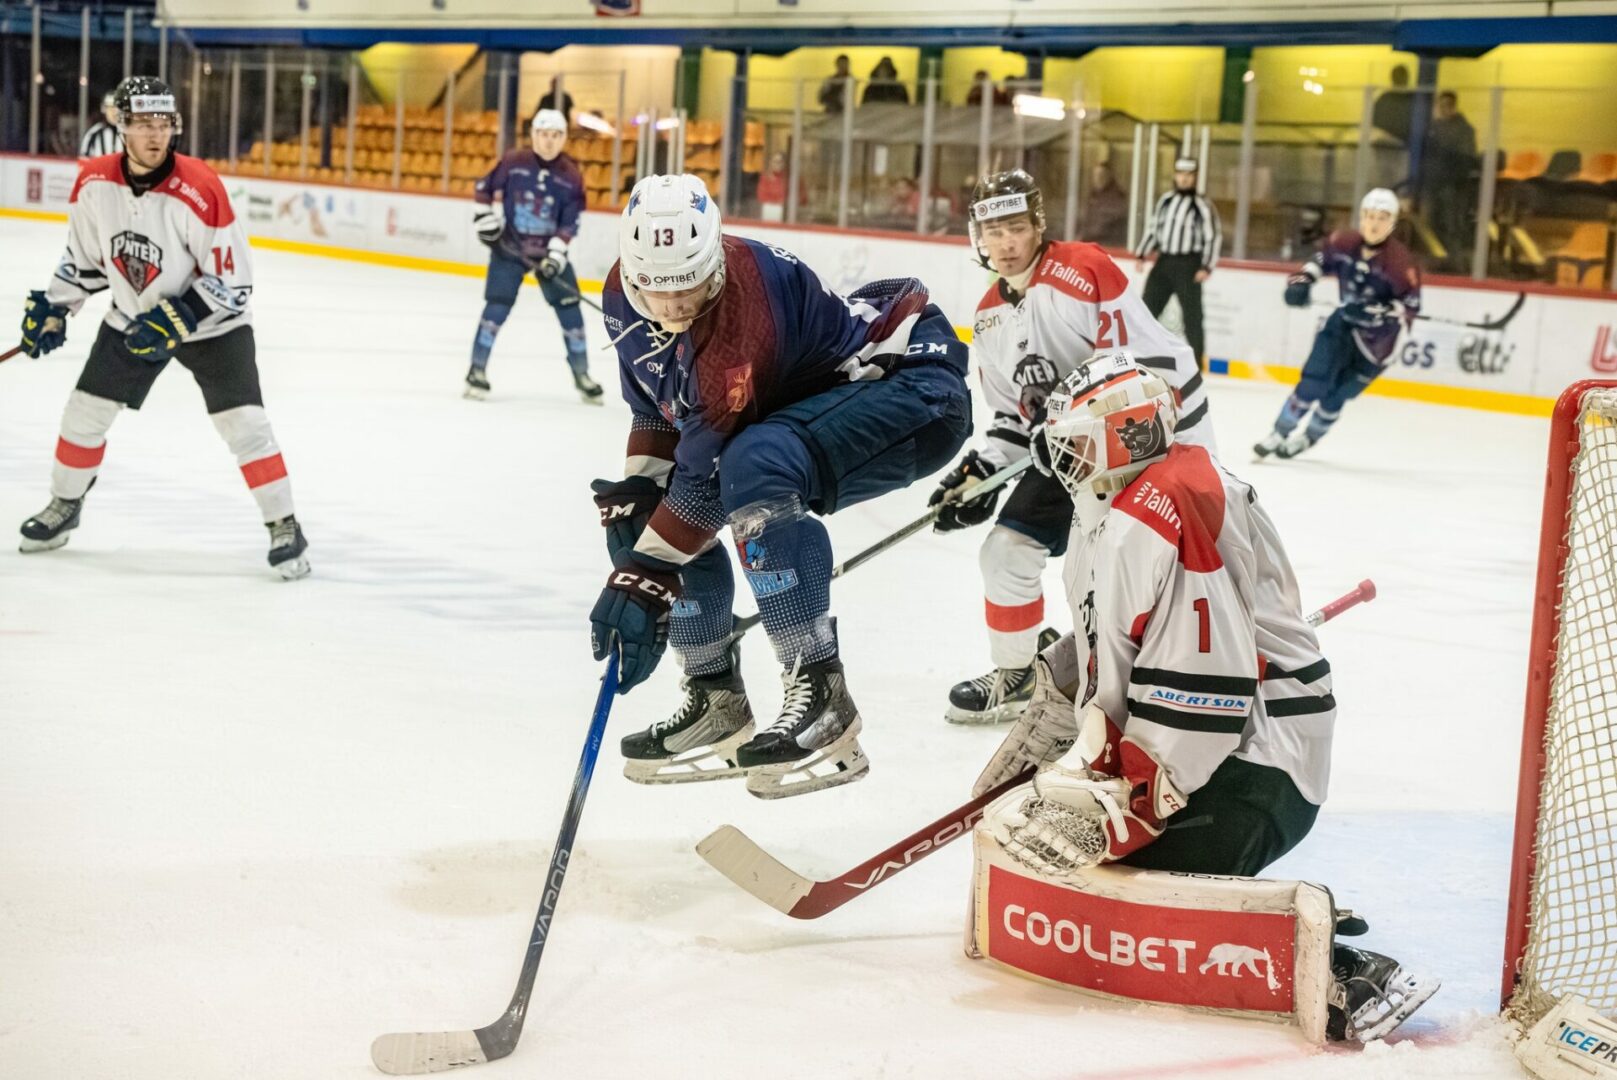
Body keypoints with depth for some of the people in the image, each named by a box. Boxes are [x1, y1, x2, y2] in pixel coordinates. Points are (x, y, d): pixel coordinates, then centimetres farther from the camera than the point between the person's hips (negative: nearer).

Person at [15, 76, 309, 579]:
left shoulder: (199, 190, -27)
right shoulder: (94, 182, -12)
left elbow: (233, 280, -23)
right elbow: (84, 254, 7)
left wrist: (176, 320, -29)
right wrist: (54, 307, 2)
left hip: (210, 322, -4)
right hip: (131, 319, 5)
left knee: (243, 423, -14)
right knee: (85, 411, 7)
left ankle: (284, 526, -2)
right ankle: (64, 506, 30)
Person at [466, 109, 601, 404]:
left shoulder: (571, 176, -5)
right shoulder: (513, 162, -8)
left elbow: (570, 222, -5)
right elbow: (485, 188, 4)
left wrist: (556, 255, -15)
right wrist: (485, 218, -5)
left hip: (549, 250, 2)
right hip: (509, 246, -2)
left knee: (569, 308, 0)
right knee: (498, 305, -11)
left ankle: (581, 375, 13)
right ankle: (477, 370, 0)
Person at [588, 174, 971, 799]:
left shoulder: (740, 319, -35)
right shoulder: (626, 295, -9)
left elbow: (705, 478, -33)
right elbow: (655, 404, 9)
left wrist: (646, 578, -30)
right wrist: (635, 489, -3)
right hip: (796, 406, 10)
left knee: (753, 469, -38)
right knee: (638, 516, 3)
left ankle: (820, 695, -32)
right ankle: (715, 703, 13)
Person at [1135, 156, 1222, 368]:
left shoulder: (1203, 205, -6)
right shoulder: (1166, 199, 10)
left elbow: (1213, 237, -8)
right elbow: (1153, 227, 18)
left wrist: (1206, 267, -16)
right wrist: (1143, 253, 11)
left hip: (1188, 265, -5)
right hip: (1164, 262, 5)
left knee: (1192, 315, -5)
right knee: (1147, 308, 7)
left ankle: (1196, 363, 0)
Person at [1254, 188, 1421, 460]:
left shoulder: (1400, 262, -26)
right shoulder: (1344, 243, -11)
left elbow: (1410, 307, -20)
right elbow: (1323, 259, 9)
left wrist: (1374, 312, -33)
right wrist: (1302, 280, -8)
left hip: (1378, 336, -4)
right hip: (1345, 319, 4)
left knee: (1338, 391, 1)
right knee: (1315, 376, -6)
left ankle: (1306, 436, 21)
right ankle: (1283, 431, 3)